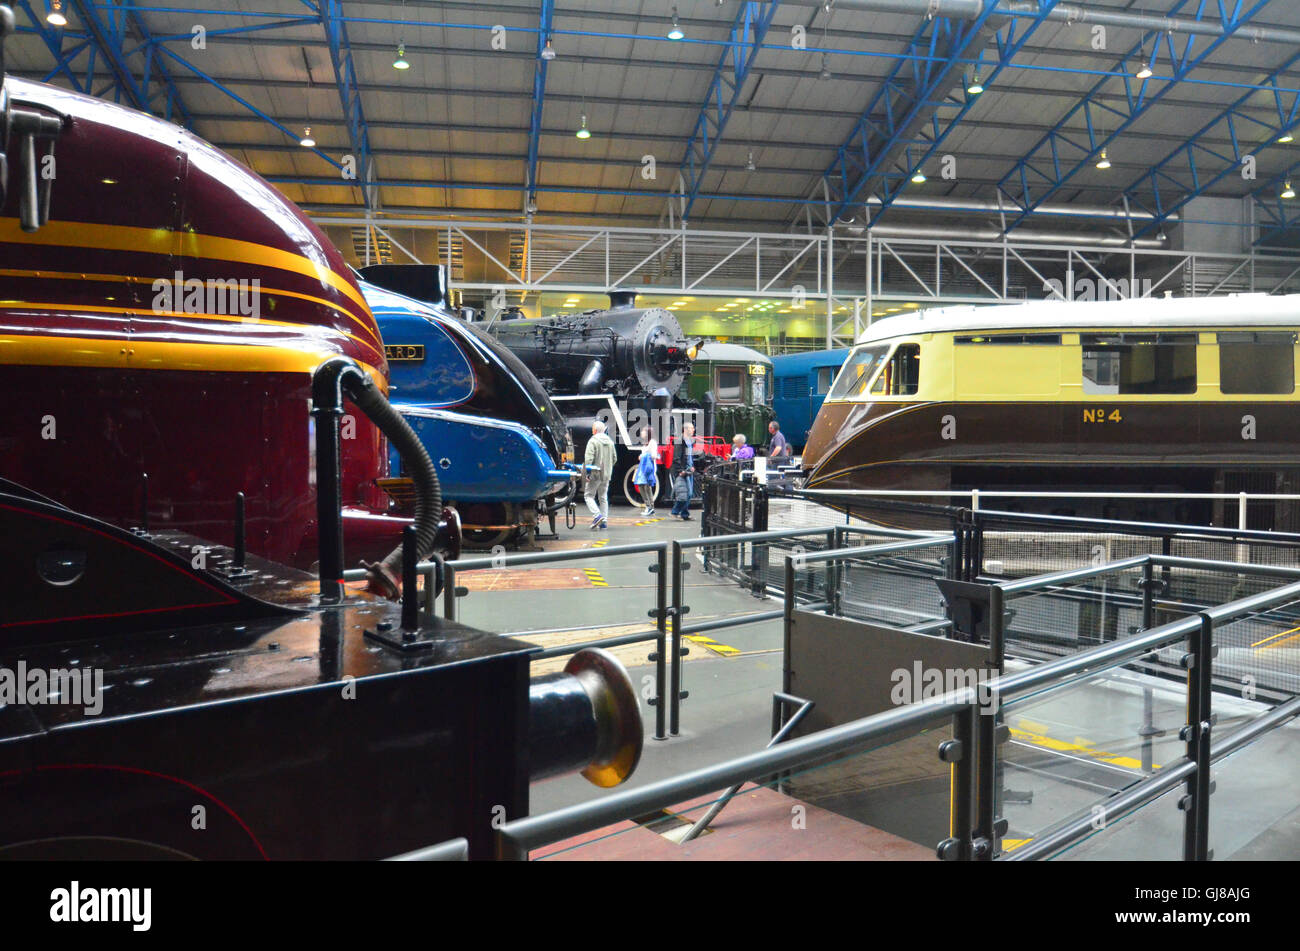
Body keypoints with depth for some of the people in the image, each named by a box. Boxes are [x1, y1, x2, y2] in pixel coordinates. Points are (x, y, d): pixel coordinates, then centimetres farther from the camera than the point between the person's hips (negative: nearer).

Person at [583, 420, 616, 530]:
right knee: (603, 497, 13)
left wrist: (587, 472, -15)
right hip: (606, 475, 6)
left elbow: (589, 458, -18)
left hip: (595, 474, -6)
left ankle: (597, 516, -17)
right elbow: (614, 457, 15)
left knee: (588, 495, 1)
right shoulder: (610, 441, 11)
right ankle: (604, 521, 10)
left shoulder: (593, 441, -10)